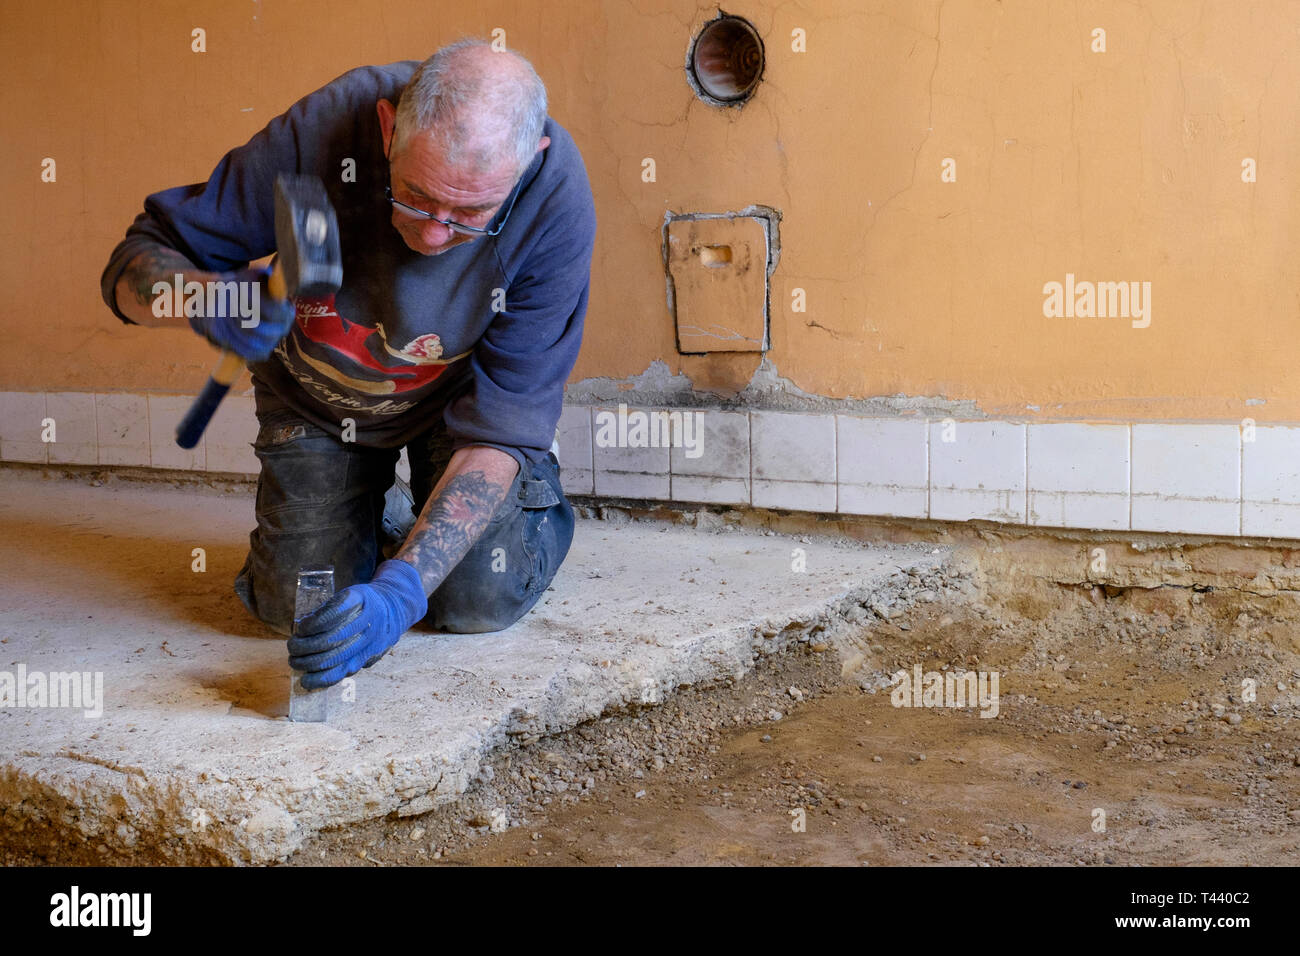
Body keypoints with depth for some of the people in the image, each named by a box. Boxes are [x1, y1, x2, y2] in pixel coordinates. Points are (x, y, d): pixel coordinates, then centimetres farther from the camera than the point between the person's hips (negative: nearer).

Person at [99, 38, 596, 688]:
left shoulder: (557, 202, -33)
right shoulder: (324, 131, -33)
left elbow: (502, 423, -31)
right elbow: (134, 266, -23)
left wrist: (402, 587, -42)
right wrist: (208, 299, -47)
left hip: (459, 392, -1)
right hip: (317, 394, 1)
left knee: (481, 602, -14)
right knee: (292, 604, -9)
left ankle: (537, 485, 20)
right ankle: (382, 515, 25)